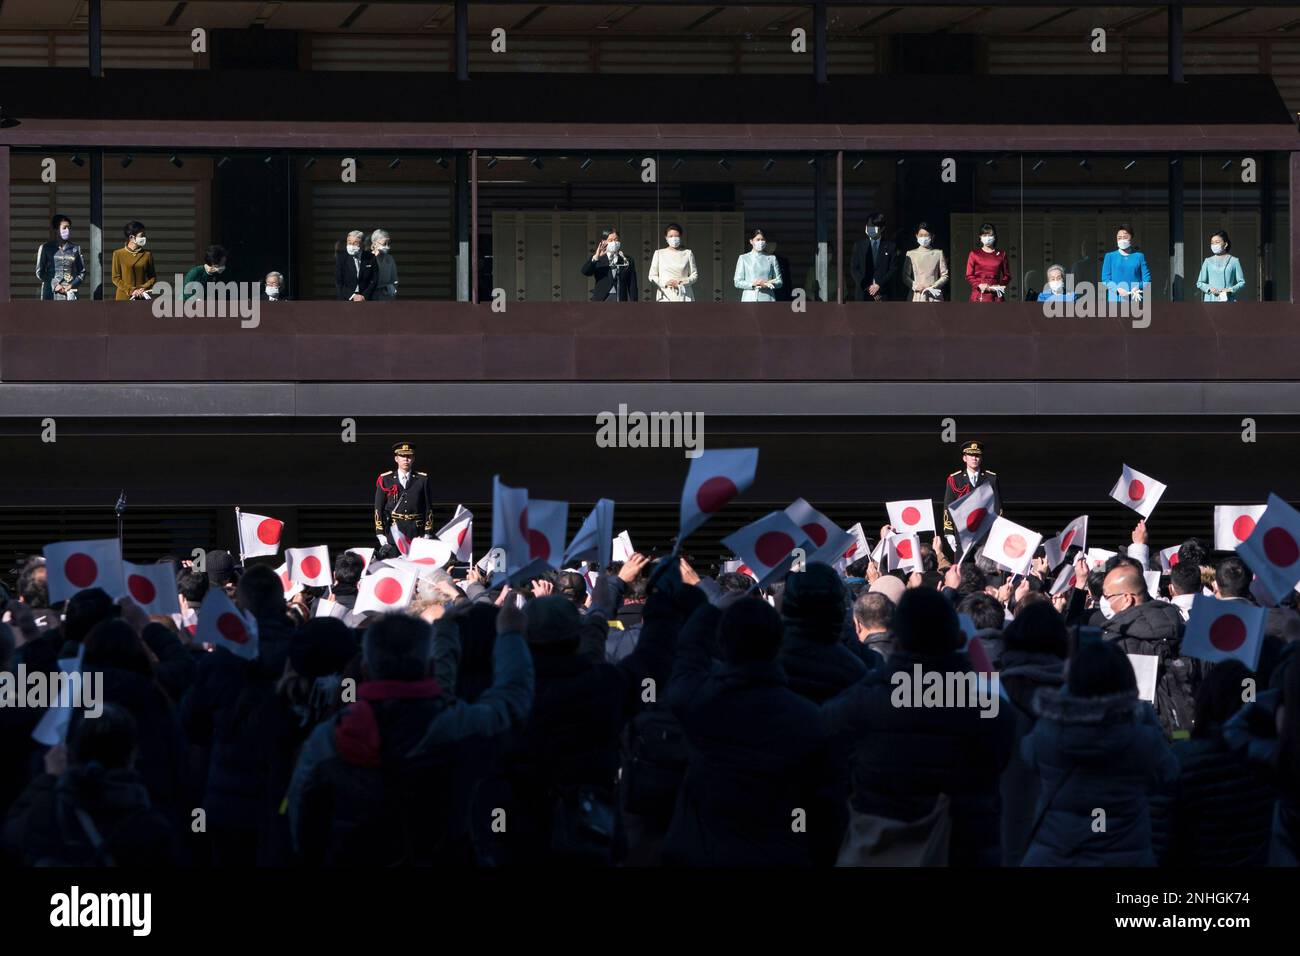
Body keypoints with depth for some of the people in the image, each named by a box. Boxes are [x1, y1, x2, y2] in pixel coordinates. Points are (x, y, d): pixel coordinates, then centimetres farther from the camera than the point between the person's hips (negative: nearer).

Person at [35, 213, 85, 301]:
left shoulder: (75, 248, 10)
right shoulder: (46, 248, 6)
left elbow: (82, 272, 12)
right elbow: (39, 272, 6)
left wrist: (72, 285, -5)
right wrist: (54, 285, -7)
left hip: (70, 293, 1)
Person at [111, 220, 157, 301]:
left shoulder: (147, 254, 9)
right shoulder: (118, 254, 3)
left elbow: (153, 277, 11)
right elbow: (116, 278, 1)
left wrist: (144, 288, -9)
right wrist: (131, 291, -11)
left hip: (142, 297, 2)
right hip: (124, 297, -2)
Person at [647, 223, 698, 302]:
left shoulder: (687, 253, 11)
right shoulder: (659, 253, 11)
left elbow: (694, 275, 10)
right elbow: (652, 276, 10)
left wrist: (682, 282, -9)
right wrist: (665, 283, -9)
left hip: (684, 296, 0)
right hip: (665, 295, 0)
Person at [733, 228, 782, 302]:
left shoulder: (771, 258, 11)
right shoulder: (743, 258, 9)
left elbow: (780, 282, 10)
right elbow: (738, 282, 5)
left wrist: (766, 284, -10)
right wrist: (753, 284, -12)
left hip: (767, 299, 1)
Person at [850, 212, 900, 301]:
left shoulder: (890, 246, 6)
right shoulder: (859, 245, 12)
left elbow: (894, 270, 2)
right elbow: (853, 269, 8)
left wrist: (879, 285, -9)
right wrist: (866, 286, -5)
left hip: (883, 292, -1)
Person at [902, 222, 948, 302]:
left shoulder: (938, 253, 8)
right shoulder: (911, 254, 10)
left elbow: (945, 276, 6)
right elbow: (905, 276, 8)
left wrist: (932, 287, -9)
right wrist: (916, 286, -10)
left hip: (934, 297, 0)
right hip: (917, 297, 0)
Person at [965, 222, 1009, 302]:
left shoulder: (1001, 254, 11)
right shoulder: (974, 254, 7)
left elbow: (1007, 275, 13)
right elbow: (969, 276, 5)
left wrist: (999, 285, -6)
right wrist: (979, 285, -12)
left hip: (996, 296, 1)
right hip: (979, 295, -1)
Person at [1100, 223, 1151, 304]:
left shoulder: (1139, 256, 9)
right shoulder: (1110, 256, 9)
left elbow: (1147, 279, 6)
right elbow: (1105, 279, 5)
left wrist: (1137, 288, -14)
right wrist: (1118, 289, -12)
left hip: (1135, 299, 0)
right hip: (1116, 300, 0)